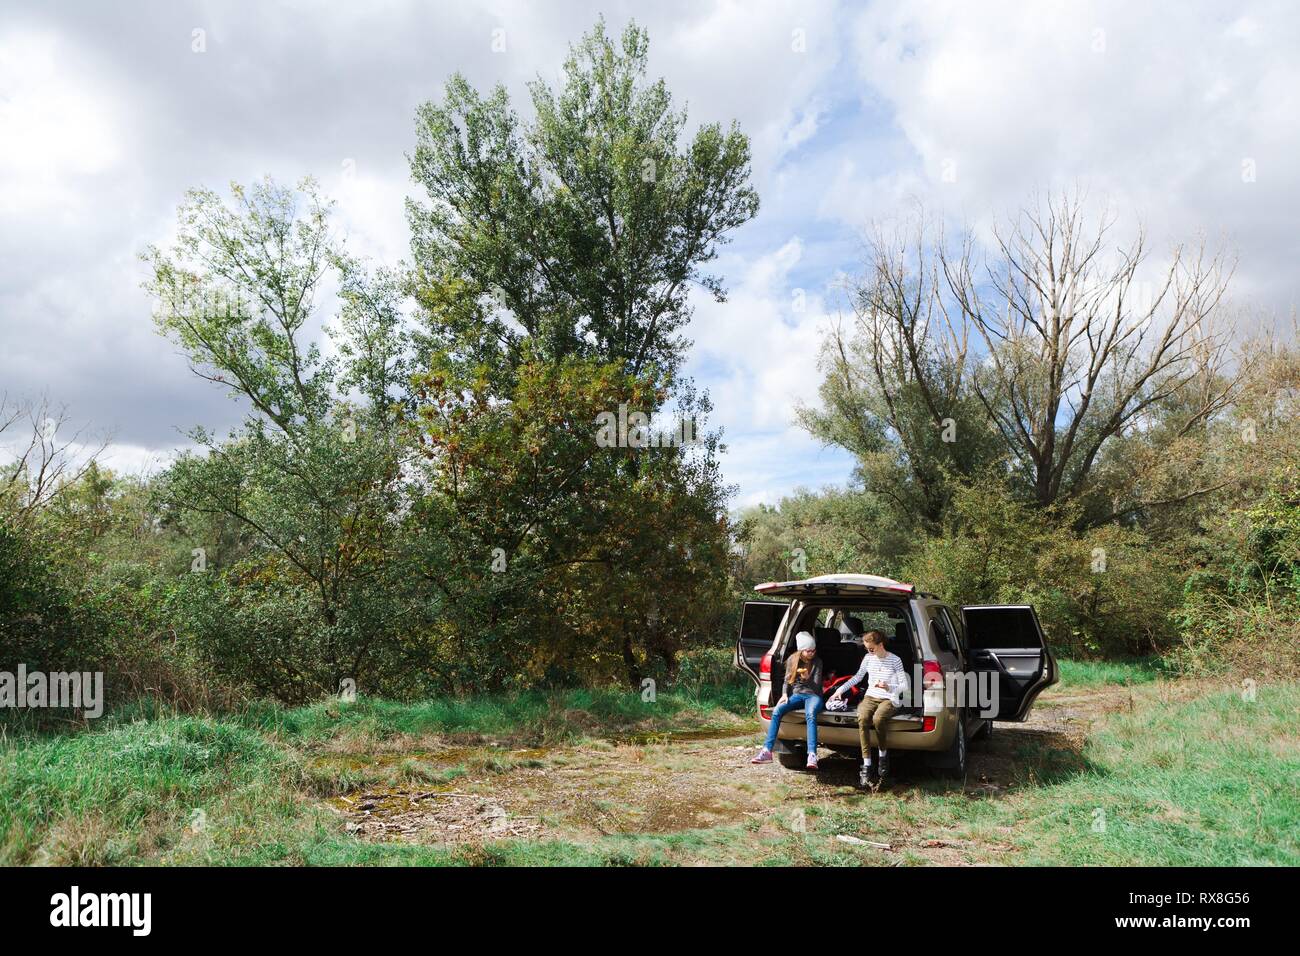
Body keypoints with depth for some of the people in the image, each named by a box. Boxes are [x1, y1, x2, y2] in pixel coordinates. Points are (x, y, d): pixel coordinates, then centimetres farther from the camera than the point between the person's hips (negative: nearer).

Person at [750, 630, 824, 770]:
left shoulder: (817, 662, -2)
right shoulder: (792, 660, 5)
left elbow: (816, 686, -6)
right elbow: (787, 680, 11)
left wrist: (807, 678, -27)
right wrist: (784, 694, -7)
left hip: (813, 696, -3)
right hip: (796, 695, 3)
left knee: (810, 715, -39)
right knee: (777, 711, -27)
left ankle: (812, 756, -50)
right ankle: (767, 752, -30)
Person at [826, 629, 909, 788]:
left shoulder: (895, 660, -4)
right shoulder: (868, 658, 8)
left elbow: (904, 685, -4)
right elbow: (857, 677, 20)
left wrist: (889, 687, -23)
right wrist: (841, 689, 13)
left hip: (889, 699, -3)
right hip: (870, 697, 3)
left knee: (877, 718, -37)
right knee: (862, 718, -31)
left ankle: (883, 754, -9)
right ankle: (867, 766, -29)